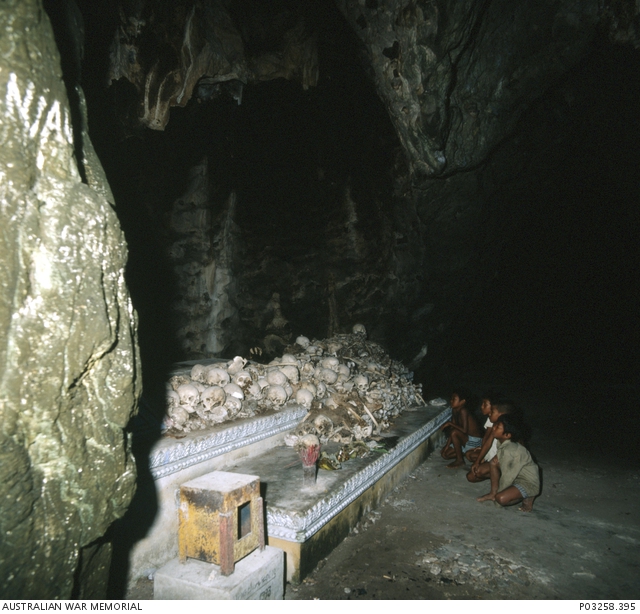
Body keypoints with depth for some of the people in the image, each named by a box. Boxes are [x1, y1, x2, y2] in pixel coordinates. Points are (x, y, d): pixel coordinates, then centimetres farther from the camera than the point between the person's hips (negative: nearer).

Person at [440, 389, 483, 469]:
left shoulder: (463, 411, -26)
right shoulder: (454, 410, -1)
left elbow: (464, 430, -33)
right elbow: (452, 428, 0)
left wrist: (450, 423, -24)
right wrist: (447, 445, -4)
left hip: (474, 441, -8)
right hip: (466, 439, 8)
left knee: (455, 433, -32)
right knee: (445, 454, 3)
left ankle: (460, 460, -16)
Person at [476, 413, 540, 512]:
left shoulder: (508, 451, -30)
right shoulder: (503, 443, -5)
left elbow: (506, 477, -21)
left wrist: (498, 493, -7)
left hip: (529, 483, -9)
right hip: (517, 476, 9)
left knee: (501, 499, -26)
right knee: (494, 462, -8)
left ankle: (527, 498, -1)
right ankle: (493, 493, 3)